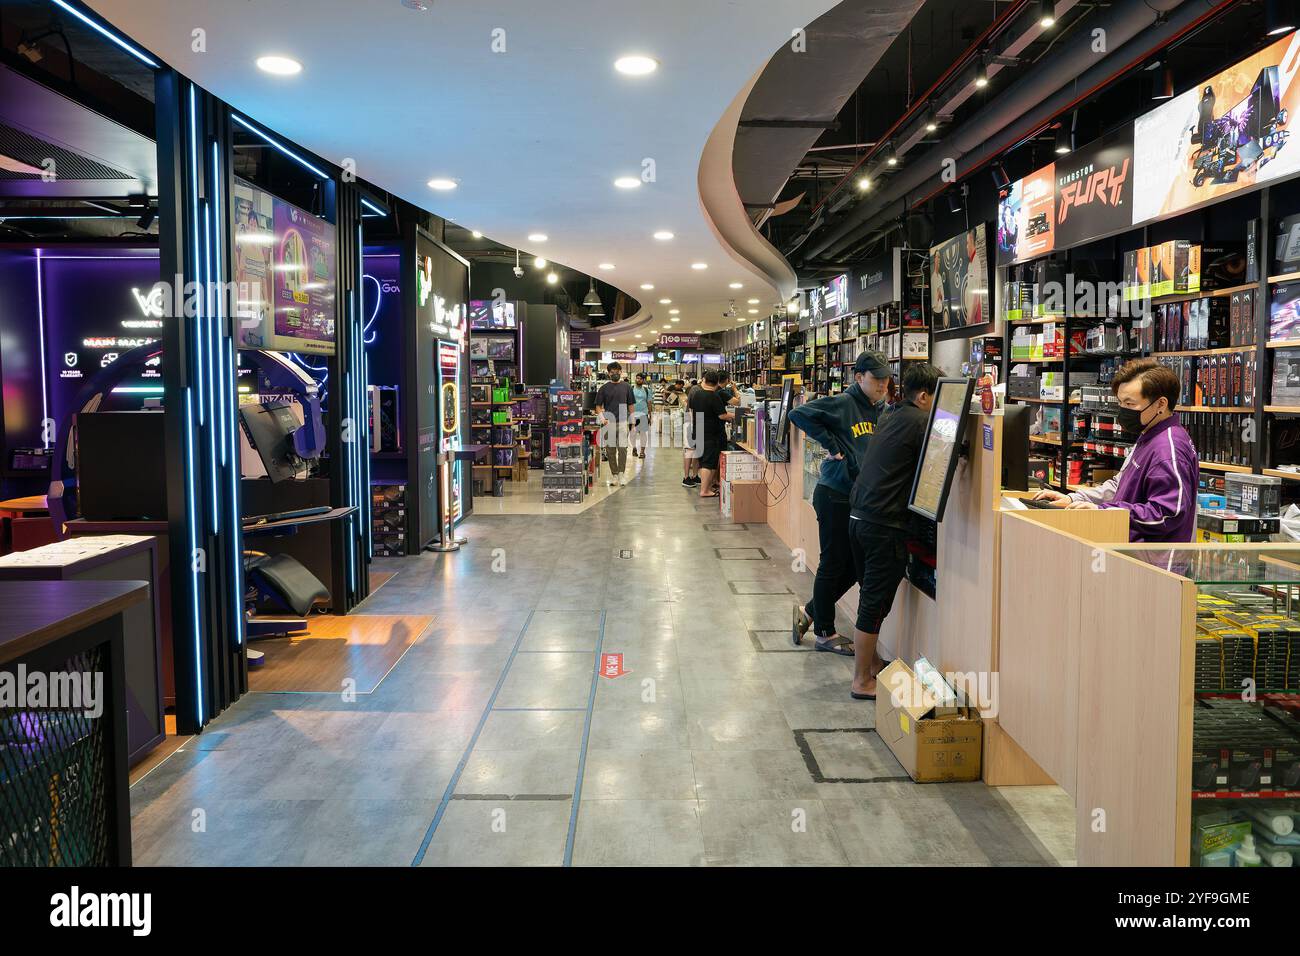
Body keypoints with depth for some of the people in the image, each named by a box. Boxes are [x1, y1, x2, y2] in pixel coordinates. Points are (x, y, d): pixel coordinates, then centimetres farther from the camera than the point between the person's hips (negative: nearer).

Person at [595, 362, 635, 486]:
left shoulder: (626, 387, 7)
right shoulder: (604, 388, 7)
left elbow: (630, 405, 10)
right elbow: (598, 406, 8)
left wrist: (632, 421, 4)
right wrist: (602, 418, -8)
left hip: (623, 422, -1)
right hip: (608, 423, 1)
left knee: (622, 449, -6)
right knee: (610, 450, 4)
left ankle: (622, 474, 0)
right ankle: (614, 474, 12)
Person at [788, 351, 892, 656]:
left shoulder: (882, 410, 9)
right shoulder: (842, 404, -13)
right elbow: (799, 414, -19)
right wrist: (831, 445, -18)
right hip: (835, 496, -8)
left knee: (854, 566, 14)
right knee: (833, 564, 4)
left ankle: (809, 611, 32)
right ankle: (824, 633, 19)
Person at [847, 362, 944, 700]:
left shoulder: (890, 418, 16)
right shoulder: (919, 422, -10)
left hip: (859, 516, 9)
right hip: (885, 524, -9)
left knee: (871, 598, 20)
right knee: (875, 604, -1)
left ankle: (871, 663, 33)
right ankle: (862, 682, 7)